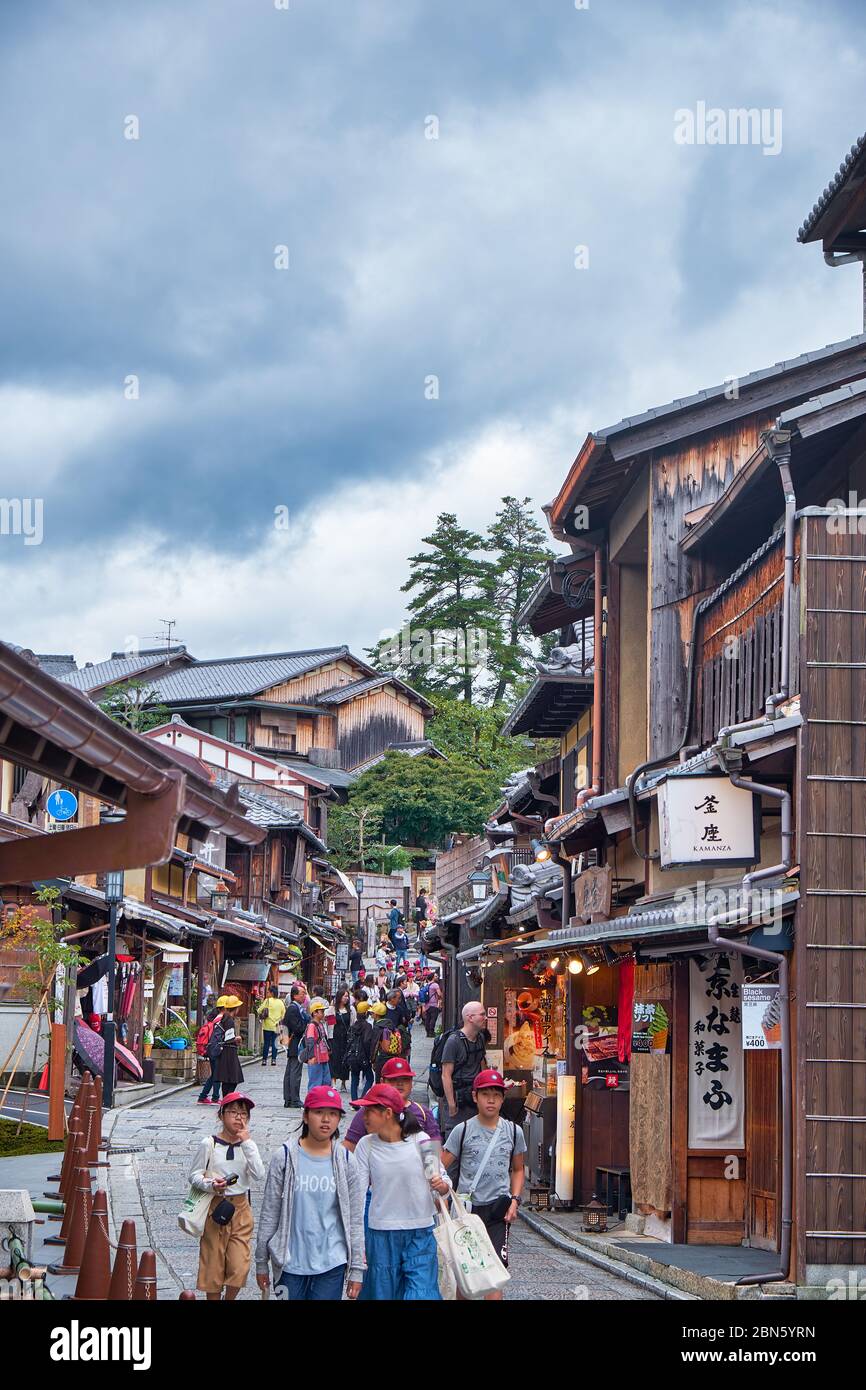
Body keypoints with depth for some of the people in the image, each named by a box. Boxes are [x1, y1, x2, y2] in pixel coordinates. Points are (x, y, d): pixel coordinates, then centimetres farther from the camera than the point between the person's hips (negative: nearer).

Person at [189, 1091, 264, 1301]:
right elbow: (194, 1175, -2)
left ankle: (230, 1298, 18)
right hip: (215, 1207, -2)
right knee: (213, 1262, 4)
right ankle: (214, 1297, 19)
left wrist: (247, 1142, -14)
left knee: (239, 1265, -5)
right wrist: (211, 1185, -22)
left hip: (241, 1207, 2)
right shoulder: (209, 1144, -5)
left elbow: (259, 1174, -11)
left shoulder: (248, 1145, 3)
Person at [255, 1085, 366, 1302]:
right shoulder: (285, 1157, -2)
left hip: (331, 1266, 1)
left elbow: (355, 1219, 6)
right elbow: (269, 1213, 3)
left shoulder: (346, 1162, 2)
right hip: (290, 1263, 0)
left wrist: (357, 1269, 5)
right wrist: (261, 1262, 5)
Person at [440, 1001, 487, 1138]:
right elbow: (446, 1076, -14)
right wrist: (451, 1104, -17)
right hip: (457, 1095, -7)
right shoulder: (454, 1041, -13)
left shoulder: (480, 1038, 10)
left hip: (475, 1096, 7)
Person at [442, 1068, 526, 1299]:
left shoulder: (513, 1131, 7)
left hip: (498, 1209, 0)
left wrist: (515, 1200, 5)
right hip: (466, 1206, 0)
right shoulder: (463, 1130, 0)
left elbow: (518, 1169, 19)